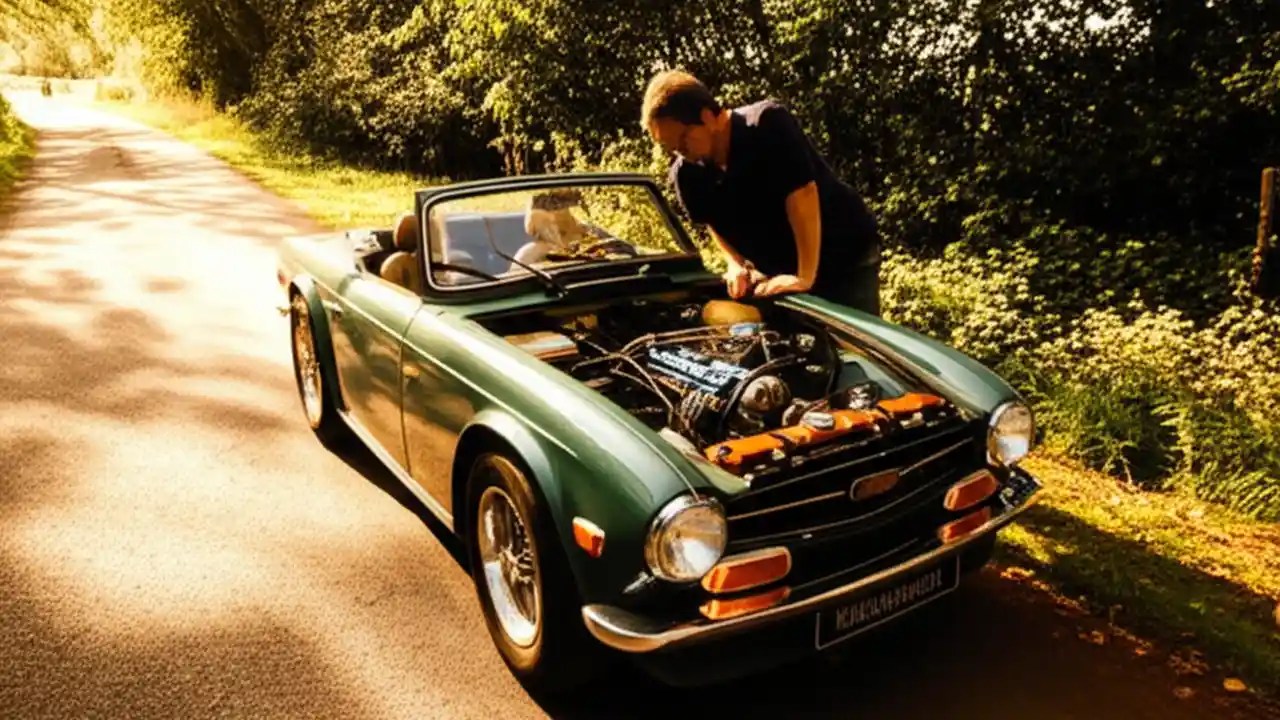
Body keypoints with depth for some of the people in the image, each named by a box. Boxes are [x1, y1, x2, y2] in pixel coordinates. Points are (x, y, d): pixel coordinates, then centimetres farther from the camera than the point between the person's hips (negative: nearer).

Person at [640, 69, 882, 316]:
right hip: (782, 272, 5)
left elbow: (802, 194, -32)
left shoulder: (767, 123, -27)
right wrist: (737, 265, -11)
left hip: (847, 257, -5)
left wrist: (805, 277, -34)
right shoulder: (686, 173, -9)